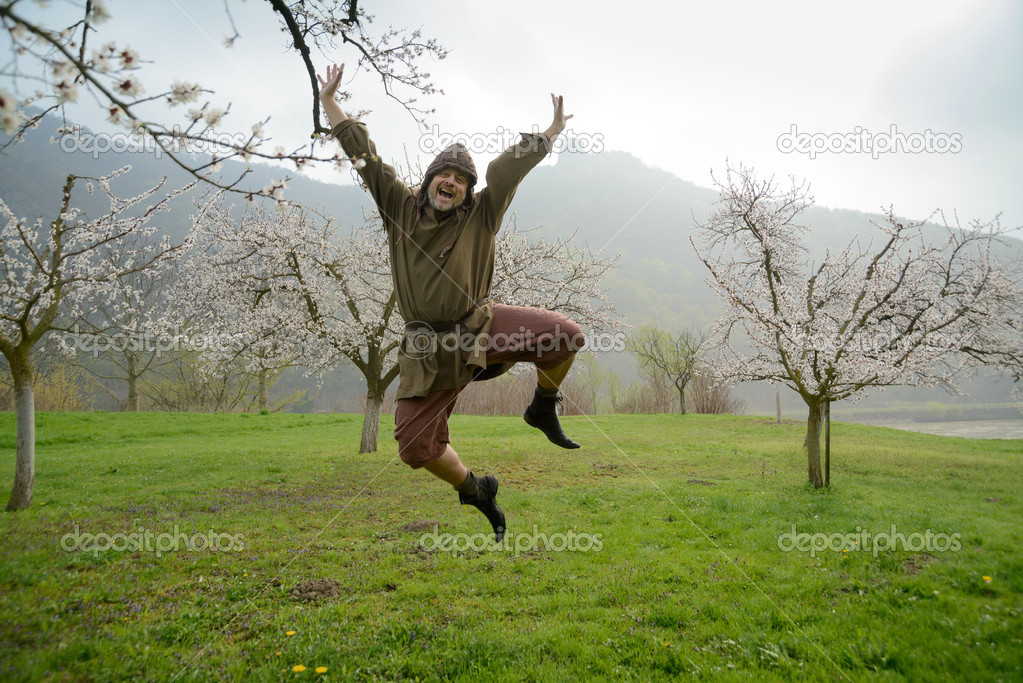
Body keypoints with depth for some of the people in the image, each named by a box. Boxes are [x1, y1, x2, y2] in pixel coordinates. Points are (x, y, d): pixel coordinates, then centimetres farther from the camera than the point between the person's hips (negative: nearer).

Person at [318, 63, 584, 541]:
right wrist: (329, 101, 15)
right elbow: (363, 154, 10)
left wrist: (552, 132, 11)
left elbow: (513, 165, 6)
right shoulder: (400, 207, 7)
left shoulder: (480, 214, 4)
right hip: (429, 349, 1)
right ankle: (473, 488, 25)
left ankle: (543, 407, 8)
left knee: (565, 334, -20)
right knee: (414, 443, -3)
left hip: (481, 329, 0)